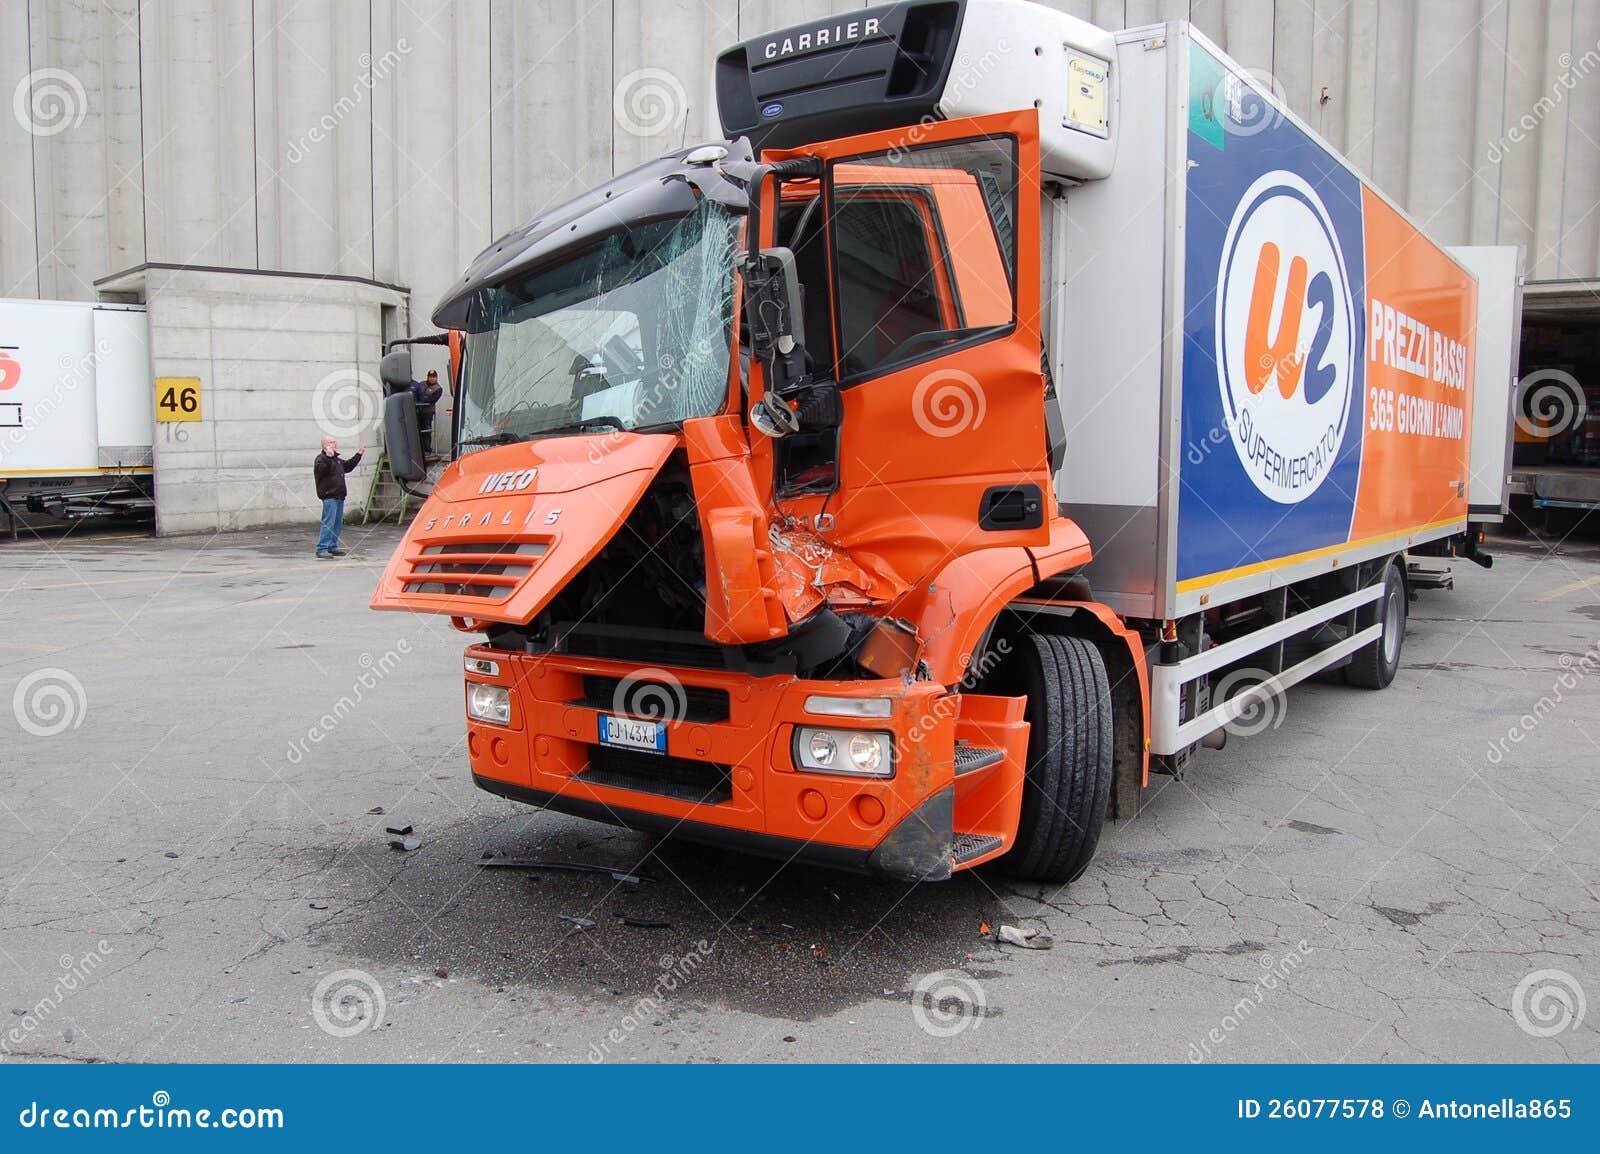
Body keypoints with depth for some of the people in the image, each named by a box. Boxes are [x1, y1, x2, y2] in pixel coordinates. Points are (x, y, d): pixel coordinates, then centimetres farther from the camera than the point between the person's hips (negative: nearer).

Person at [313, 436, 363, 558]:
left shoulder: (336, 460, 21)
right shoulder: (321, 458, -7)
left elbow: (348, 466, 37)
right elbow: (321, 469, -27)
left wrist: (358, 454, 39)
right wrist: (328, 457, -38)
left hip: (339, 496, 10)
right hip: (329, 496, -10)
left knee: (338, 523, 13)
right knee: (328, 523, -13)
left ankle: (332, 547, 21)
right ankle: (322, 549, -12)